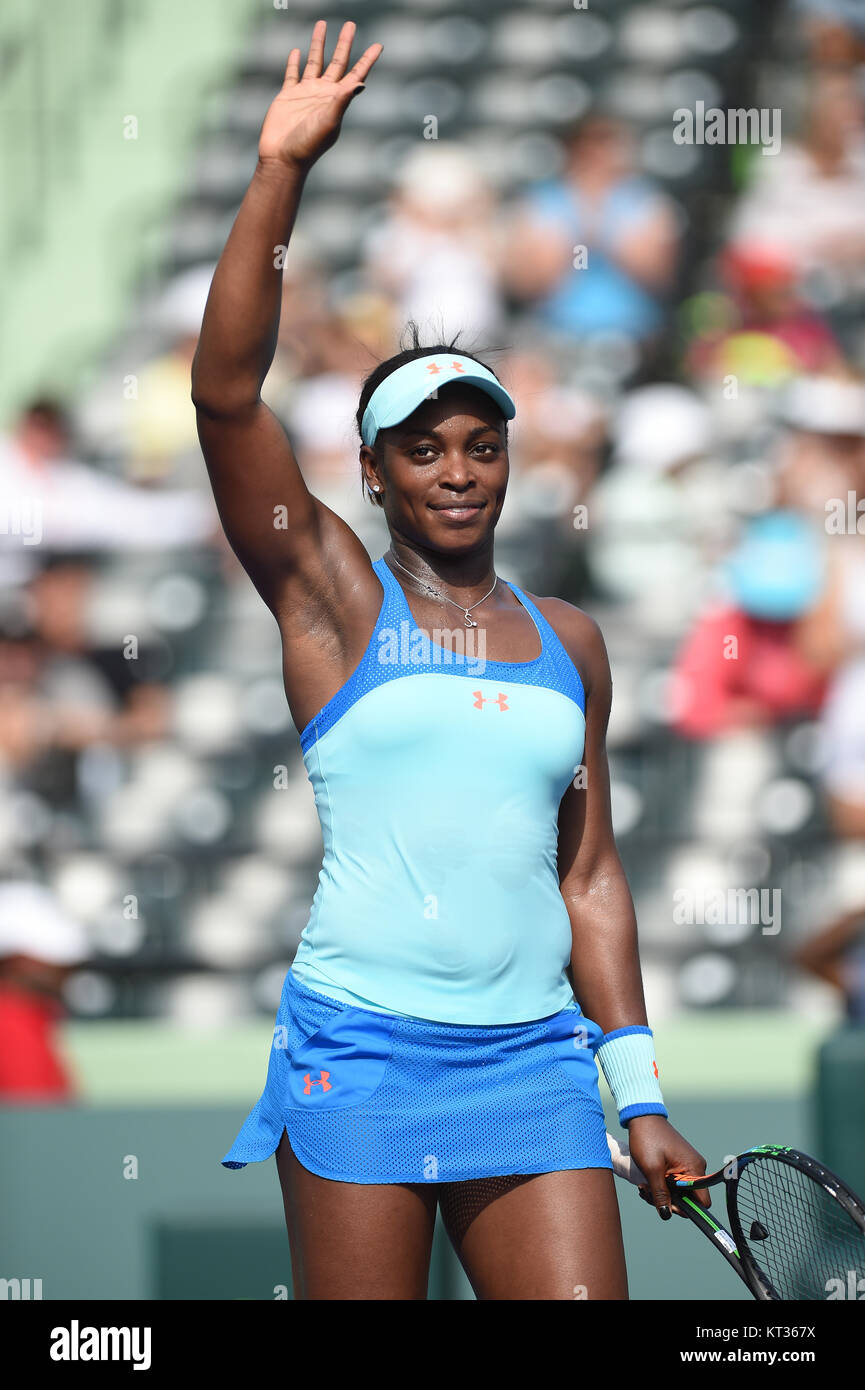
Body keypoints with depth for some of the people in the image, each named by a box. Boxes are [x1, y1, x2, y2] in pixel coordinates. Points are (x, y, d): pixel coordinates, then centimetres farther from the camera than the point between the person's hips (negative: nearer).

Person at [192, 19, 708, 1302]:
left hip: (532, 1055, 3)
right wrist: (280, 175, -15)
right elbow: (225, 391, -9)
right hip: (361, 1052, -3)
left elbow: (590, 872, 17)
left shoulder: (568, 642, 14)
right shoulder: (334, 601, 4)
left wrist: (640, 1095, 11)